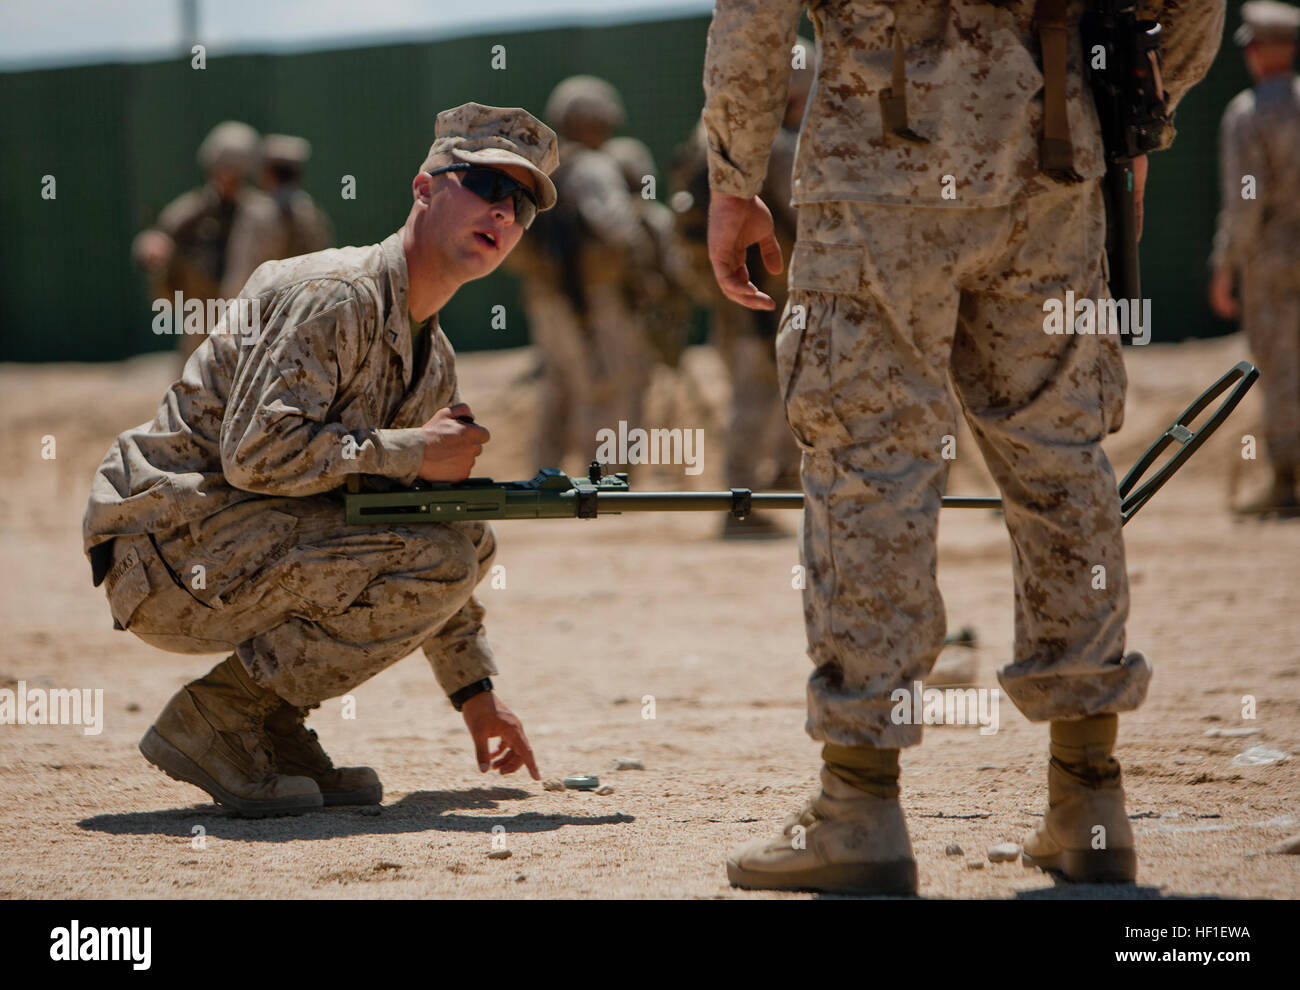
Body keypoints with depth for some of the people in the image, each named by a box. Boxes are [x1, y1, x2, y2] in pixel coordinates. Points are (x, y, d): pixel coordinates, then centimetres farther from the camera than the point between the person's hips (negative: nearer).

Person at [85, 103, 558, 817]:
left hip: (252, 546, 9)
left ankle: (271, 730, 7)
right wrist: (414, 451, -18)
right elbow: (255, 453, -25)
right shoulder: (338, 294, -15)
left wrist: (476, 693, 17)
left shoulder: (432, 360, 15)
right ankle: (214, 720, -12)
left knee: (469, 537, 11)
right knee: (436, 562, -21)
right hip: (167, 552, -9)